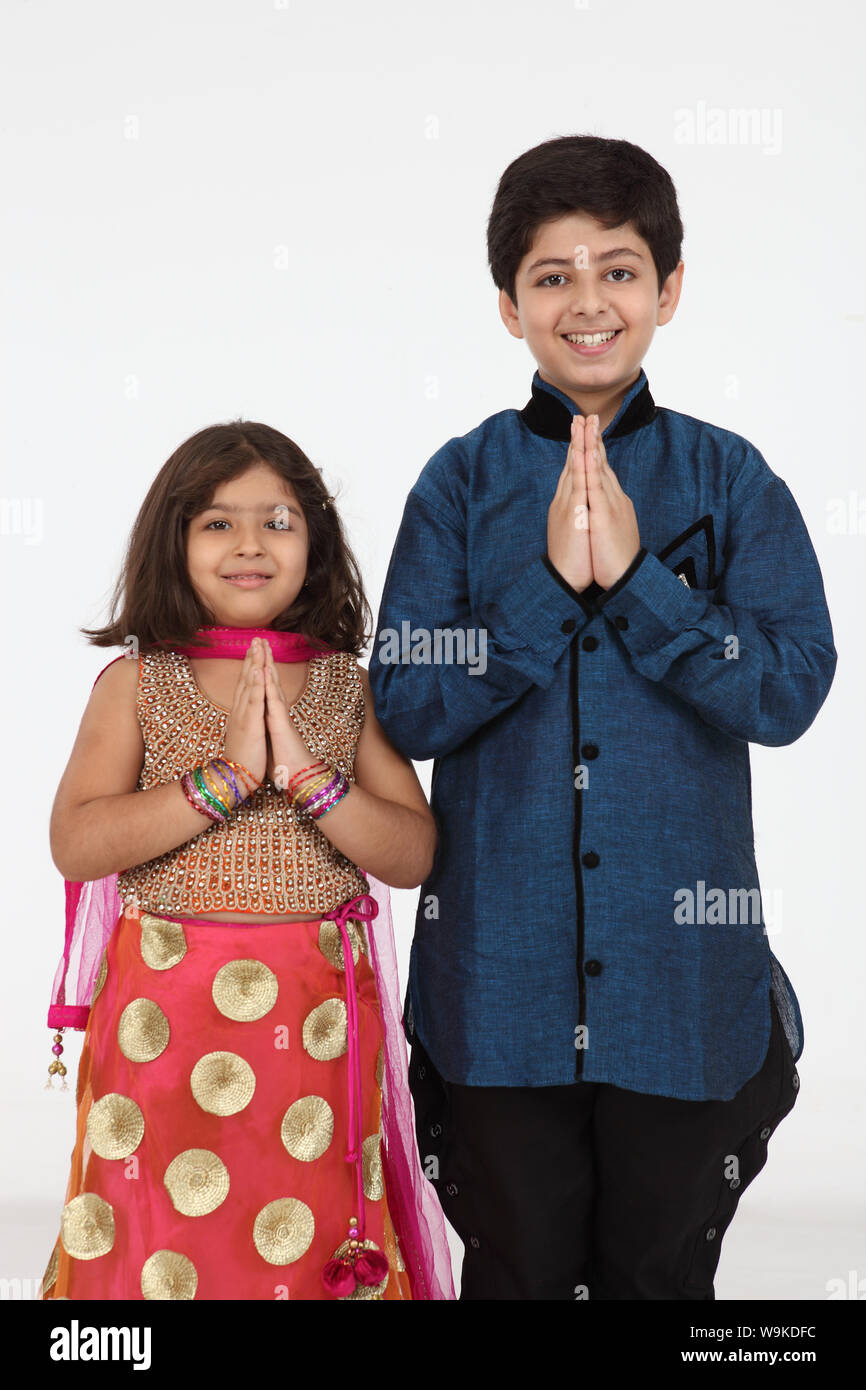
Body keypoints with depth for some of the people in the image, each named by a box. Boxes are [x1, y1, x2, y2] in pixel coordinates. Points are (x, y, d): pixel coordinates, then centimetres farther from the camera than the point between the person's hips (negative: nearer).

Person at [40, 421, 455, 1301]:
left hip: (317, 1025, 1)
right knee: (160, 1247, 7)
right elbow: (75, 845, -11)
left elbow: (413, 856, -1)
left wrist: (307, 774, -15)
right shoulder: (137, 683, 2)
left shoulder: (349, 689, 5)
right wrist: (228, 775, -17)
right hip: (164, 1014, -1)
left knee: (310, 1250, 9)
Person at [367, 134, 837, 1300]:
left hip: (682, 954, 0)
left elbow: (789, 690, -9)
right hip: (500, 964, 0)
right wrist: (552, 584, -18)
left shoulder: (728, 478, 0)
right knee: (518, 1267, 15)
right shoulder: (465, 481, 0)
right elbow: (408, 706, -7)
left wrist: (633, 576, -17)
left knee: (664, 1269, 16)